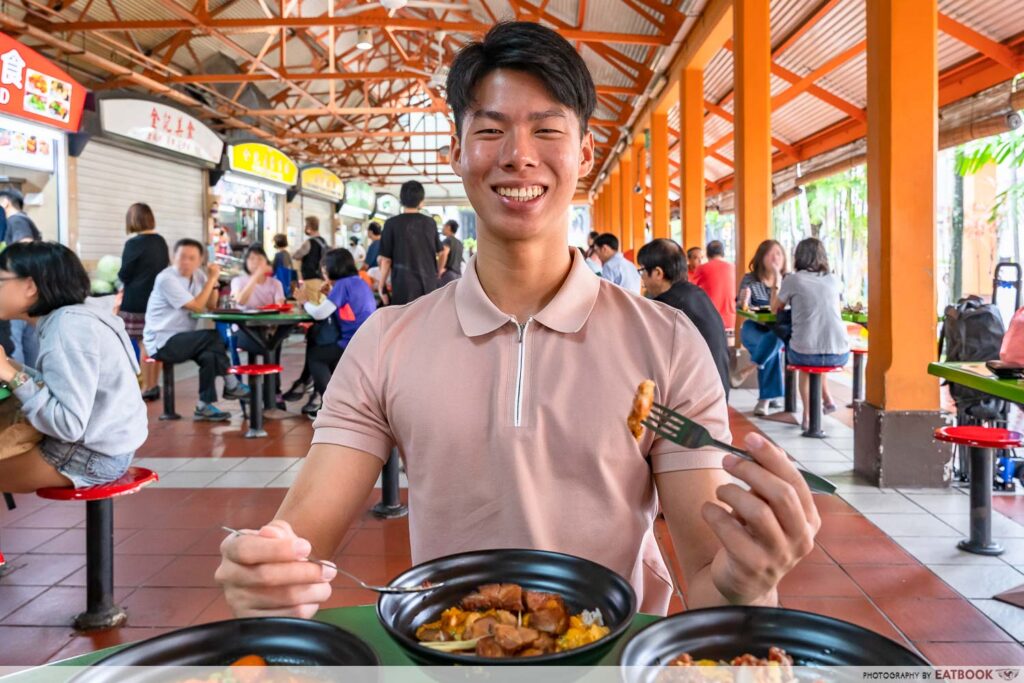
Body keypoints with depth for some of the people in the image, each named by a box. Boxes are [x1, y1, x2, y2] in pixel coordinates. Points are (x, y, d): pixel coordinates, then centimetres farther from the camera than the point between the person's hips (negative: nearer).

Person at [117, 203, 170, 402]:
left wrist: (121, 276, 13)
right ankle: (154, 385, 18)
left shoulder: (133, 244, -13)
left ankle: (147, 388, 2)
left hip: (137, 301, -6)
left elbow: (124, 275, -8)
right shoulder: (161, 241, 6)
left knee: (143, 344, -1)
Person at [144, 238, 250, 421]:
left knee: (209, 356, -23)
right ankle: (231, 385, -11)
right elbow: (198, 307, -20)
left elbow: (211, 306, 9)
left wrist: (213, 280, -5)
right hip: (162, 343, -7)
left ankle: (205, 406, -13)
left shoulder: (198, 275, 6)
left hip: (183, 339, 7)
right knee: (213, 337, -24)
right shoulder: (167, 279, -16)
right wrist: (211, 279, -15)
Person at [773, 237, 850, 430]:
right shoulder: (834, 280, 12)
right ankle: (826, 399, 30)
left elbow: (775, 309, 15)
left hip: (805, 354, -3)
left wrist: (776, 284, 29)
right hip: (839, 355, 3)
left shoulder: (793, 280, 1)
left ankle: (808, 413, 26)